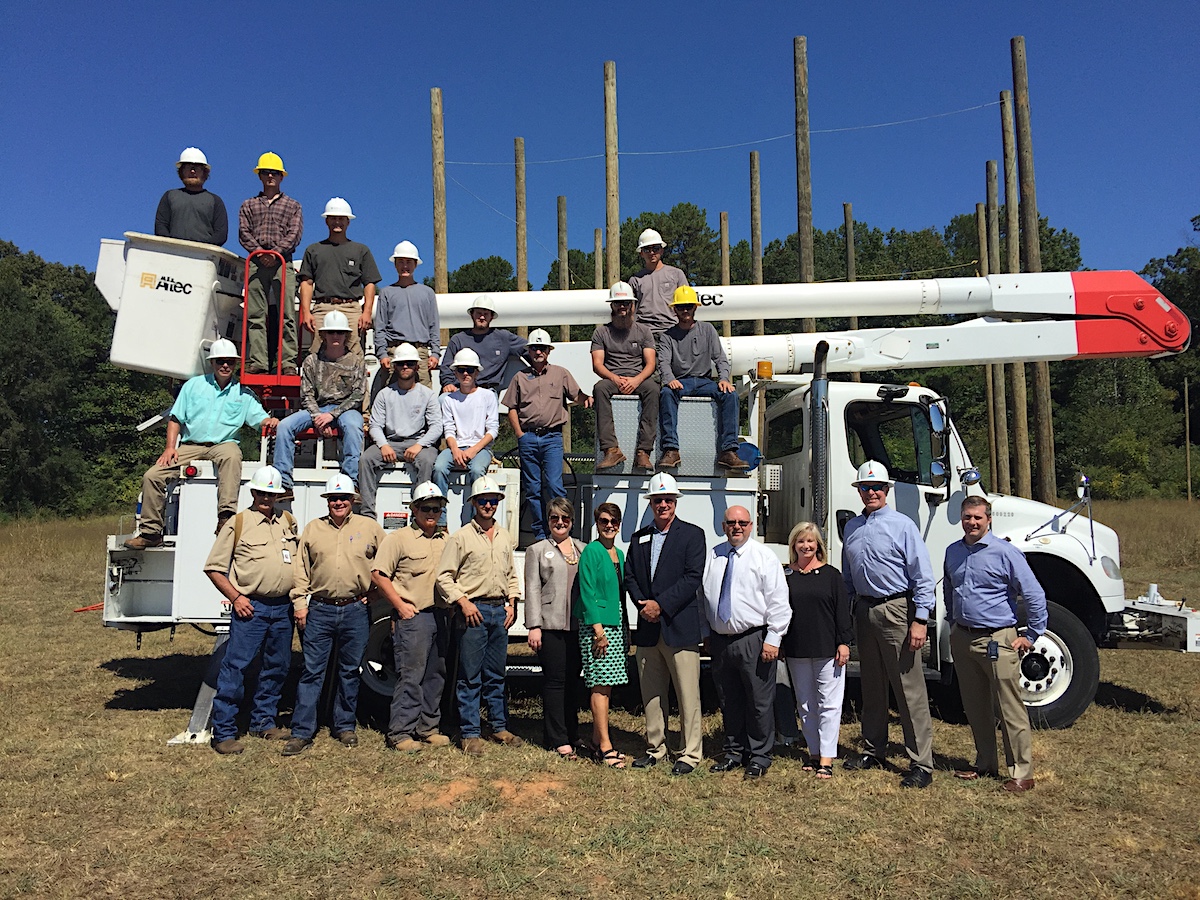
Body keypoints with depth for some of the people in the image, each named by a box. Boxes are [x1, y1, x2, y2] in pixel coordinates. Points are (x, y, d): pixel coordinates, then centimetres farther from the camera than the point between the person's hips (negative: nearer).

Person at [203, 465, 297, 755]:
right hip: (251, 608, -5)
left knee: (277, 667, 12)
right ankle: (224, 733, 2)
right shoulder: (237, 524, -1)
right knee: (235, 668, -6)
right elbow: (213, 568, -1)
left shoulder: (288, 522, 13)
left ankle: (263, 722, 26)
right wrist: (235, 597, -9)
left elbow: (300, 560, 23)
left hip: (283, 608, 5)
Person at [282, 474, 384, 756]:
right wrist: (299, 603, 2)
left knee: (350, 671, 9)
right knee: (312, 671, 1)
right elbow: (301, 571, 9)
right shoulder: (312, 529, 9)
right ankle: (302, 733, 7)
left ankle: (345, 727, 23)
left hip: (356, 611, 0)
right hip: (319, 610, 1)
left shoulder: (370, 528, 4)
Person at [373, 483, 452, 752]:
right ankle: (400, 733, 3)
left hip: (441, 616, 6)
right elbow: (379, 575, -7)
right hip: (413, 616, -6)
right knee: (410, 676, -5)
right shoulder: (399, 538, -3)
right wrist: (400, 606, -12)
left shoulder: (446, 540, 14)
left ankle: (428, 728, 22)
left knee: (435, 675, 11)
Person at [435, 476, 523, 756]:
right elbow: (444, 577, -5)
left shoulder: (504, 538, 14)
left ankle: (499, 727, 23)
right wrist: (463, 602, -14)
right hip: (473, 610, -5)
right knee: (470, 677, -1)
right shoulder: (461, 537, -4)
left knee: (496, 675, 13)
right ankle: (470, 733, 7)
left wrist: (512, 602, 9)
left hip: (500, 611, 5)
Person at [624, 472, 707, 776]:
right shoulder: (639, 538, 15)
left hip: (680, 627, -5)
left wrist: (660, 604, -16)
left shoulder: (692, 534, -1)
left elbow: (692, 578, -10)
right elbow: (630, 577, 12)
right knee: (651, 693, 13)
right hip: (647, 628, 5)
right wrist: (643, 604, -6)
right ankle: (655, 748, 26)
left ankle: (691, 754, 11)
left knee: (688, 695, -1)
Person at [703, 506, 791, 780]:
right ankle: (734, 752, 29)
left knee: (759, 702, 3)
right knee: (728, 701, 15)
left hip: (753, 640, -4)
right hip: (719, 641, 5)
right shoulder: (712, 556, 10)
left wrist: (773, 639, -12)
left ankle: (759, 758, 17)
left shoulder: (764, 556, -4)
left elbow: (778, 601, -7)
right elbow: (703, 596, 15)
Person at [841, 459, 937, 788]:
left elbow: (923, 576, -11)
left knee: (909, 690, -4)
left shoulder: (902, 525, -6)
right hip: (864, 611, 6)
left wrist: (920, 620, -16)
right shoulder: (851, 528, 12)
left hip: (896, 611, -6)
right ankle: (873, 751, 30)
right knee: (871, 687, 16)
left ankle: (921, 764, 3)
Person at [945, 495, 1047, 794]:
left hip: (996, 641, -6)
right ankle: (985, 763, 28)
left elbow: (1035, 595, -8)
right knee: (975, 708, 15)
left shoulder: (1004, 552, -11)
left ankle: (1022, 773, 8)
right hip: (962, 639, 6)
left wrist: (1031, 636, -6)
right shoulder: (953, 552, 8)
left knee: (1010, 710, -1)